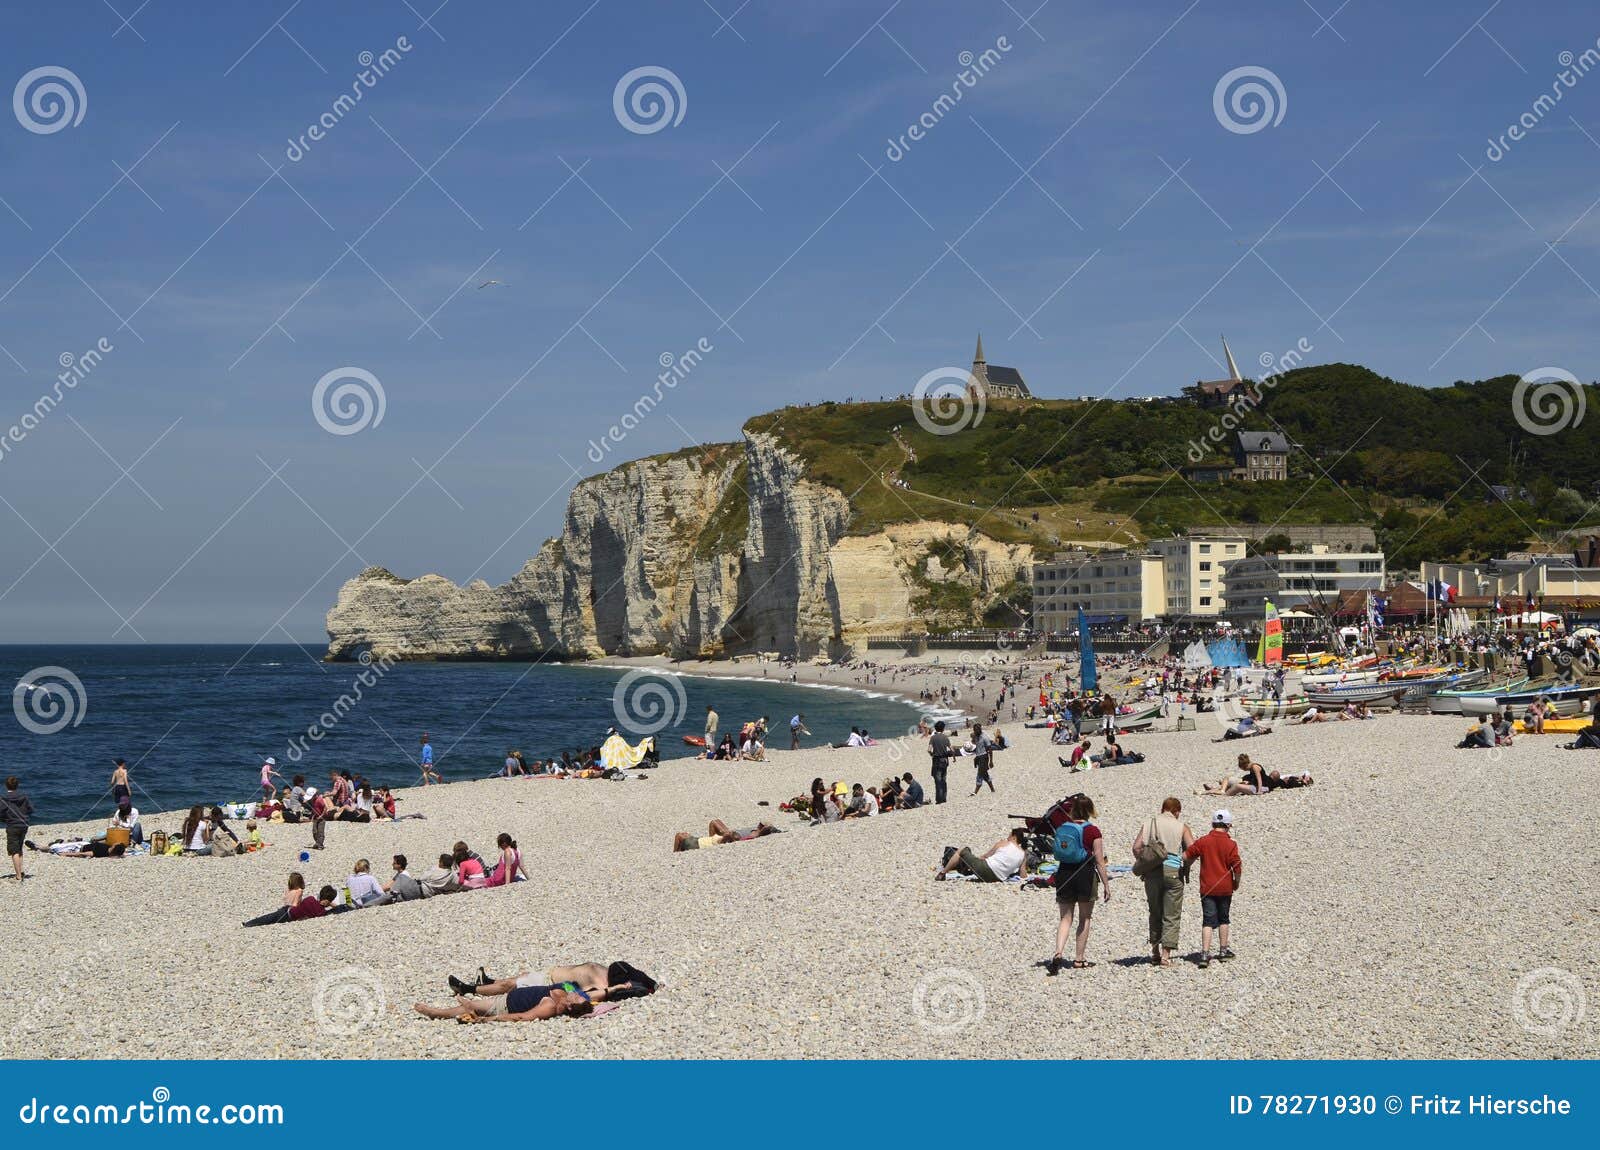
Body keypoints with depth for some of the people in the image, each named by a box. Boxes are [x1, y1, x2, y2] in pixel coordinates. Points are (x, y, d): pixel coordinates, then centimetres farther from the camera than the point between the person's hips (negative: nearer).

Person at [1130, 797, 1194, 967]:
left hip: (1152, 872, 3)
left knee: (1155, 913, 17)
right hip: (1173, 871, -3)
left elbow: (1136, 847, 0)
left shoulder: (1148, 825, 9)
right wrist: (1184, 864, 11)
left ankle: (1155, 951, 19)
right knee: (1171, 916, 1)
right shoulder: (1181, 826, 2)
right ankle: (1166, 955, -5)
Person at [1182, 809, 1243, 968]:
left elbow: (1186, 856, -1)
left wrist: (1186, 871, 18)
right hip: (1225, 888, -1)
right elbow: (1237, 867, -12)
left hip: (1207, 888, 1)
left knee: (1208, 921, -1)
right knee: (1223, 919, 18)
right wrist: (1236, 882, 7)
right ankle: (1223, 950, 26)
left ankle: (1205, 954, -14)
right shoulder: (1231, 844, -9)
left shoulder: (1203, 841, -3)